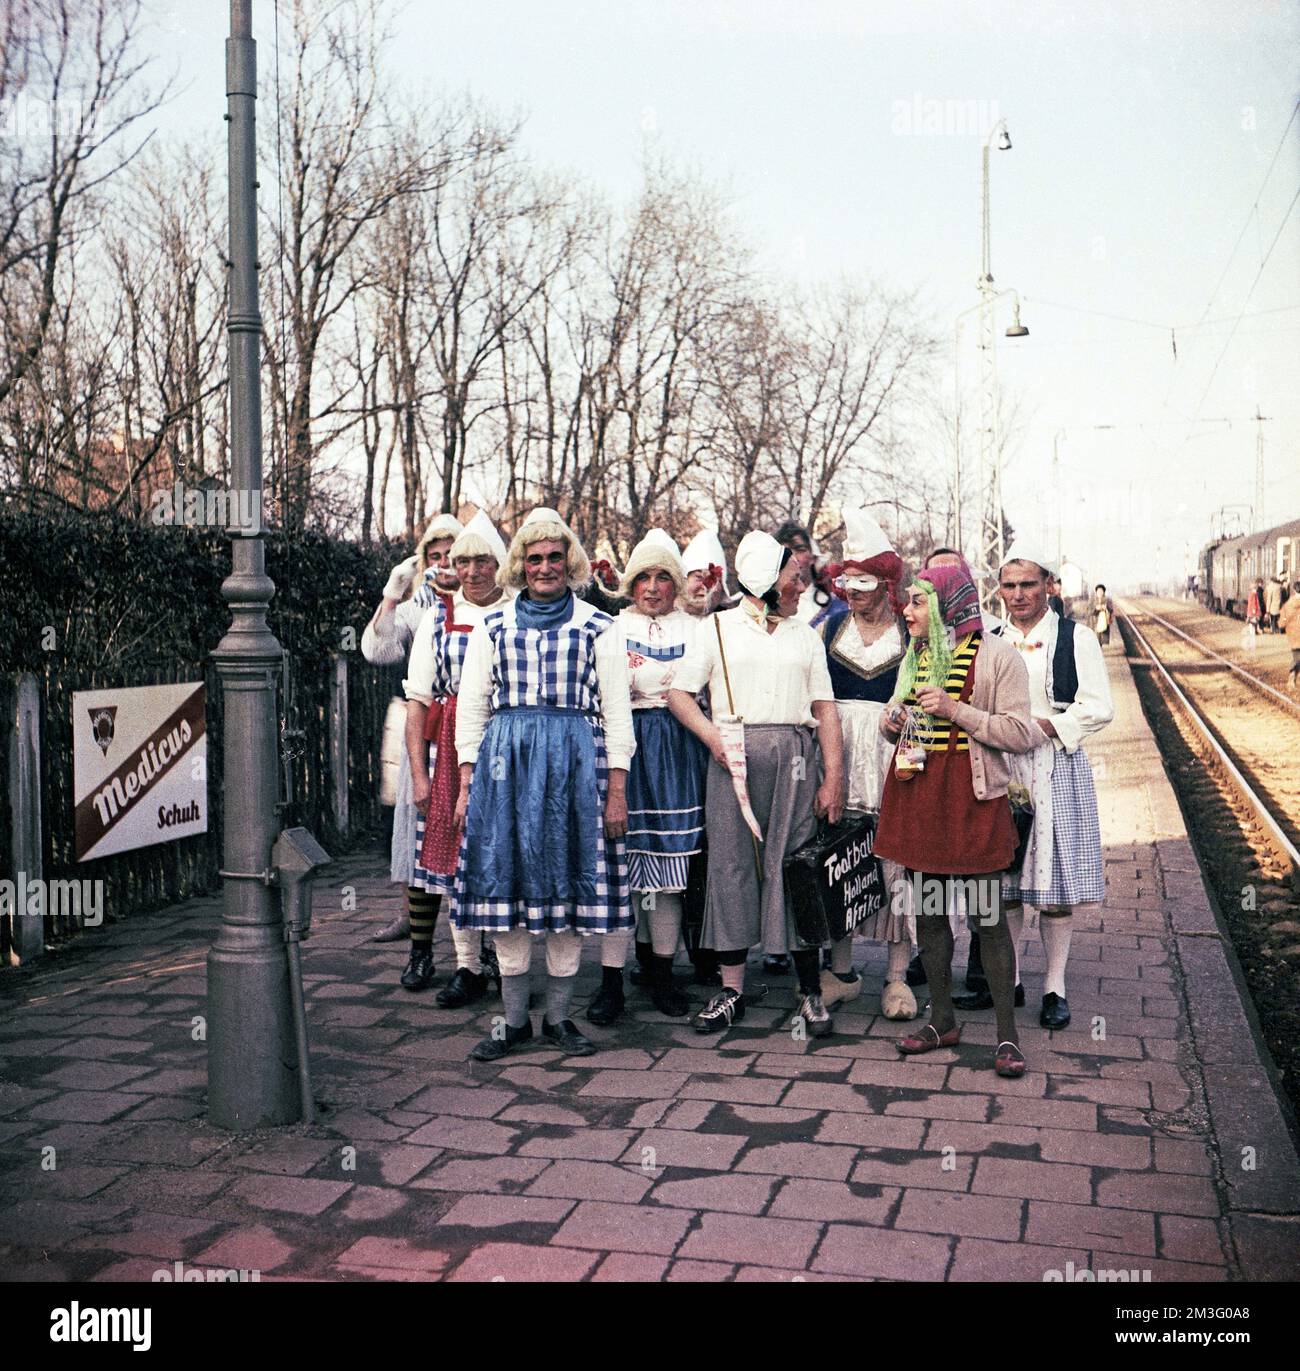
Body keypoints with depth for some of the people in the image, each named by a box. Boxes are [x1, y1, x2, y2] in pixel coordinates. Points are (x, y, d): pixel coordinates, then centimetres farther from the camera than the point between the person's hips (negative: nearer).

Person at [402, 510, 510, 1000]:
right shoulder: (438, 618, 9)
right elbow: (418, 700, 7)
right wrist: (418, 771, 0)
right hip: (452, 746, 2)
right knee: (457, 853, 2)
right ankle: (469, 965, 12)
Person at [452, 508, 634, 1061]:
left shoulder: (598, 627, 8)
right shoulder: (492, 627, 12)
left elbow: (616, 711, 5)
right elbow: (471, 708, 12)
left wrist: (616, 788, -1)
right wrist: (466, 784, 5)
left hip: (575, 763, -1)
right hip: (505, 763, 1)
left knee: (569, 884, 1)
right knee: (505, 883, 1)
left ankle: (559, 1016, 13)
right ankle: (514, 1019, 12)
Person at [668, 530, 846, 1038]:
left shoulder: (806, 637, 16)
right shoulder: (719, 628, 11)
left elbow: (826, 712, 10)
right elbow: (679, 693, 8)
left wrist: (833, 779, 0)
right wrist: (712, 735, -9)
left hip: (795, 756, 1)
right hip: (733, 756, -1)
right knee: (730, 864, 0)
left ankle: (811, 993, 7)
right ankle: (731, 990, 10)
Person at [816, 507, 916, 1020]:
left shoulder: (911, 629, 3)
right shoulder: (830, 626, 10)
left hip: (896, 748, -2)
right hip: (839, 748, 2)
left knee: (896, 852, -2)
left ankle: (897, 976, 7)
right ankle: (841, 969, 15)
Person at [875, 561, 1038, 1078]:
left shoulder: (997, 656, -7)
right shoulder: (916, 656, 14)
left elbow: (1021, 734, -11)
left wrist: (957, 710, -19)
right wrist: (893, 723, 1)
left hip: (971, 793, -6)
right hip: (917, 790, 7)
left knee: (987, 912, -2)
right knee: (927, 909, 11)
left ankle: (1007, 1034, 8)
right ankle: (943, 1019, 24)